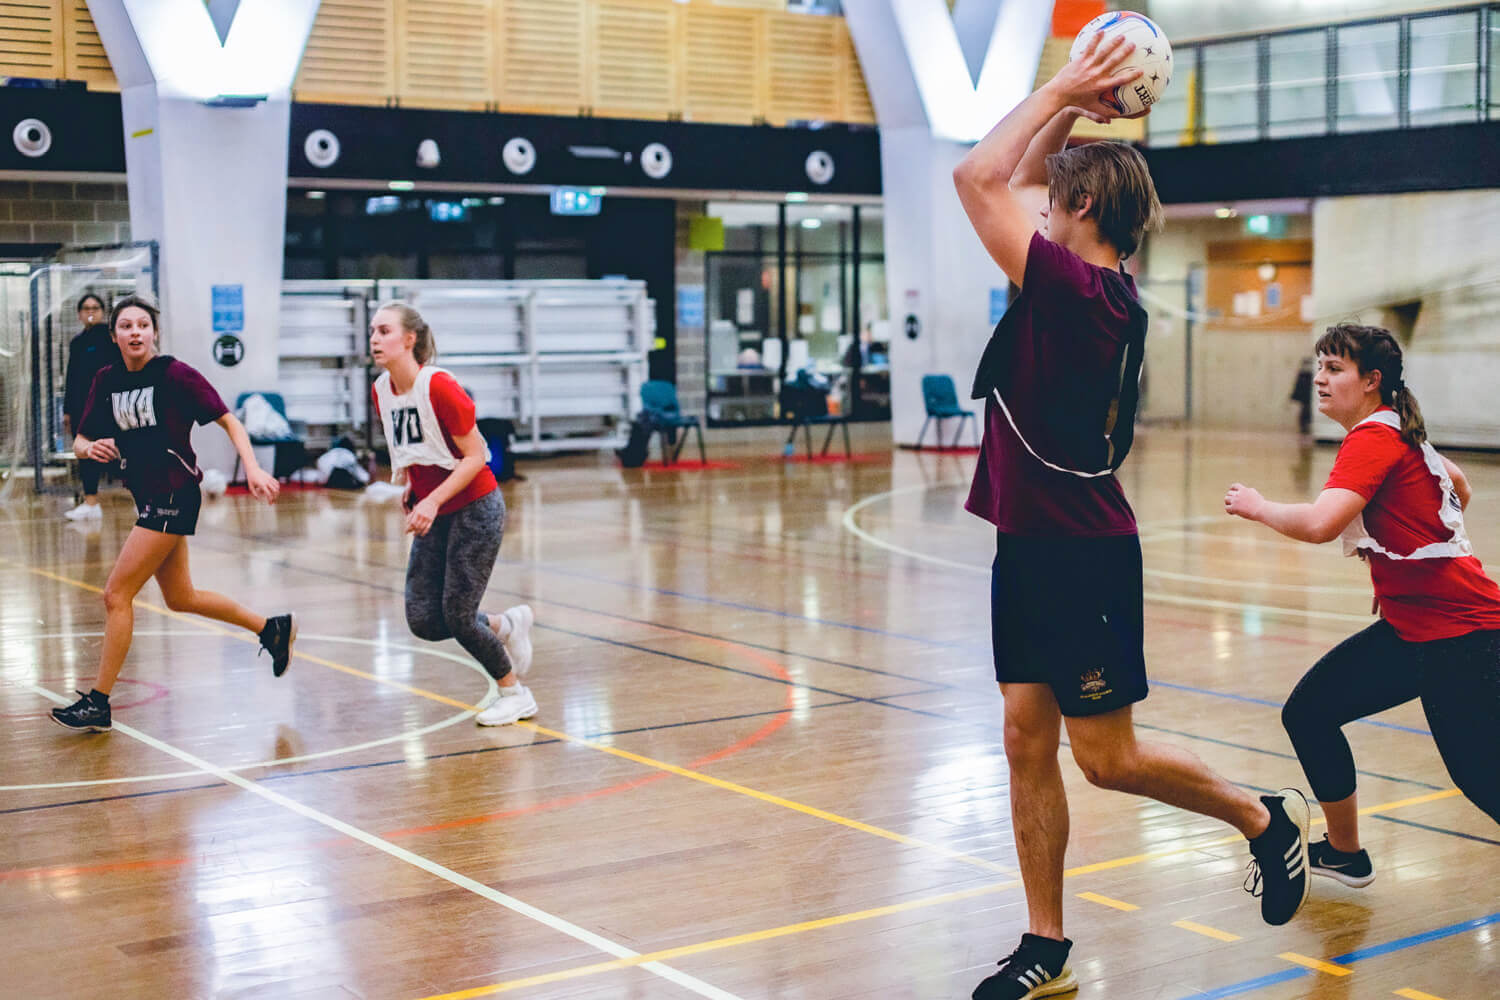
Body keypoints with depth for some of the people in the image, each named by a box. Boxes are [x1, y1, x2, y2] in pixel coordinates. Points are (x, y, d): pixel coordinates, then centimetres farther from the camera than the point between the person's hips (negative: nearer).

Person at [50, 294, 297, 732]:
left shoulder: (175, 374, -12)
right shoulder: (107, 380, 6)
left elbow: (228, 420, -9)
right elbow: (80, 441, 10)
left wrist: (252, 467, -21)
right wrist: (90, 448, -14)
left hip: (174, 496, -8)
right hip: (148, 497, 8)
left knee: (116, 594, -9)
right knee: (181, 598, 19)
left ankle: (98, 703, 0)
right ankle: (273, 629, 36)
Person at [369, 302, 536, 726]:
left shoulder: (439, 387, -20)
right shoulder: (381, 391, 1)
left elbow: (475, 456, -17)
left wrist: (433, 500, -25)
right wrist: (410, 485, 0)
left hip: (475, 509, -7)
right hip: (433, 515, 7)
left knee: (457, 615, -7)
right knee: (423, 620, 0)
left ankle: (515, 693, 16)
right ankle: (507, 624, 26)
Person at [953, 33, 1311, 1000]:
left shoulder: (1077, 290, -19)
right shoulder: (1098, 290, 8)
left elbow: (978, 177, -19)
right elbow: (1015, 182, 19)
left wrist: (1060, 91, -12)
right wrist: (1068, 110, 9)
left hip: (1082, 558, -9)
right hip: (1032, 550, 9)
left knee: (1109, 758, 2)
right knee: (1027, 745, 9)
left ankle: (1265, 818, 24)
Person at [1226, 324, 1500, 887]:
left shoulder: (1375, 439, -16)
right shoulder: (1398, 434, 12)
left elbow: (1318, 524, -32)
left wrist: (1256, 507, -14)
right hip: (1412, 625, 10)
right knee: (1308, 713, 6)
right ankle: (1344, 853, 21)